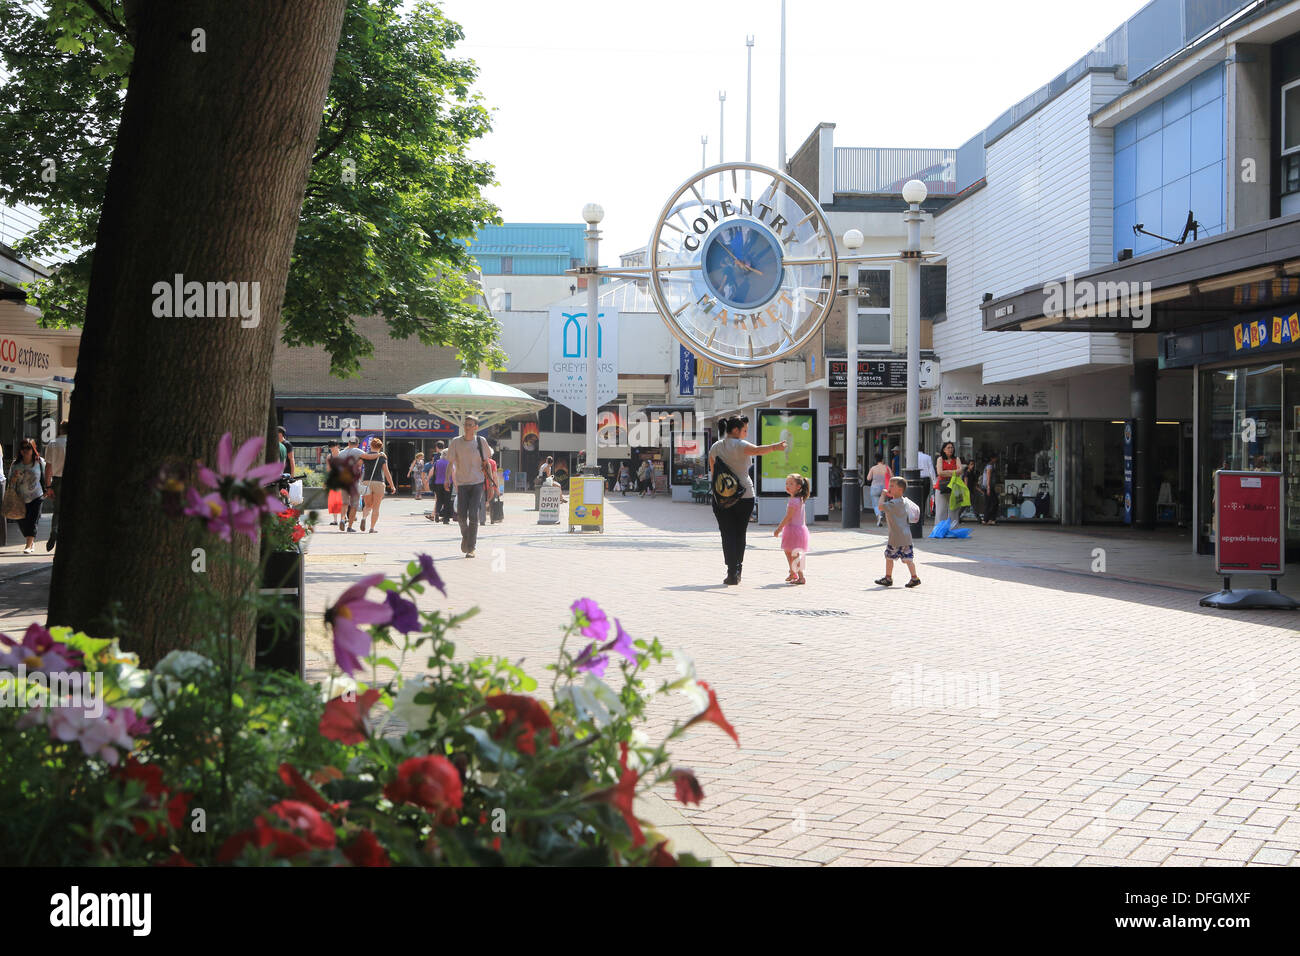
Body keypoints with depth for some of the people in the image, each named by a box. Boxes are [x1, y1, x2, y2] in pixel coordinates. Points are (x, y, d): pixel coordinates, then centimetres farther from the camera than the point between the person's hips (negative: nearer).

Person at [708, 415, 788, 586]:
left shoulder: (715, 448, 7)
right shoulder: (740, 445, -8)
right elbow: (758, 450, -30)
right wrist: (774, 447, -42)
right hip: (744, 495, -2)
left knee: (728, 534, 1)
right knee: (740, 534, 12)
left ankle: (732, 573, -10)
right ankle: (737, 571, 19)